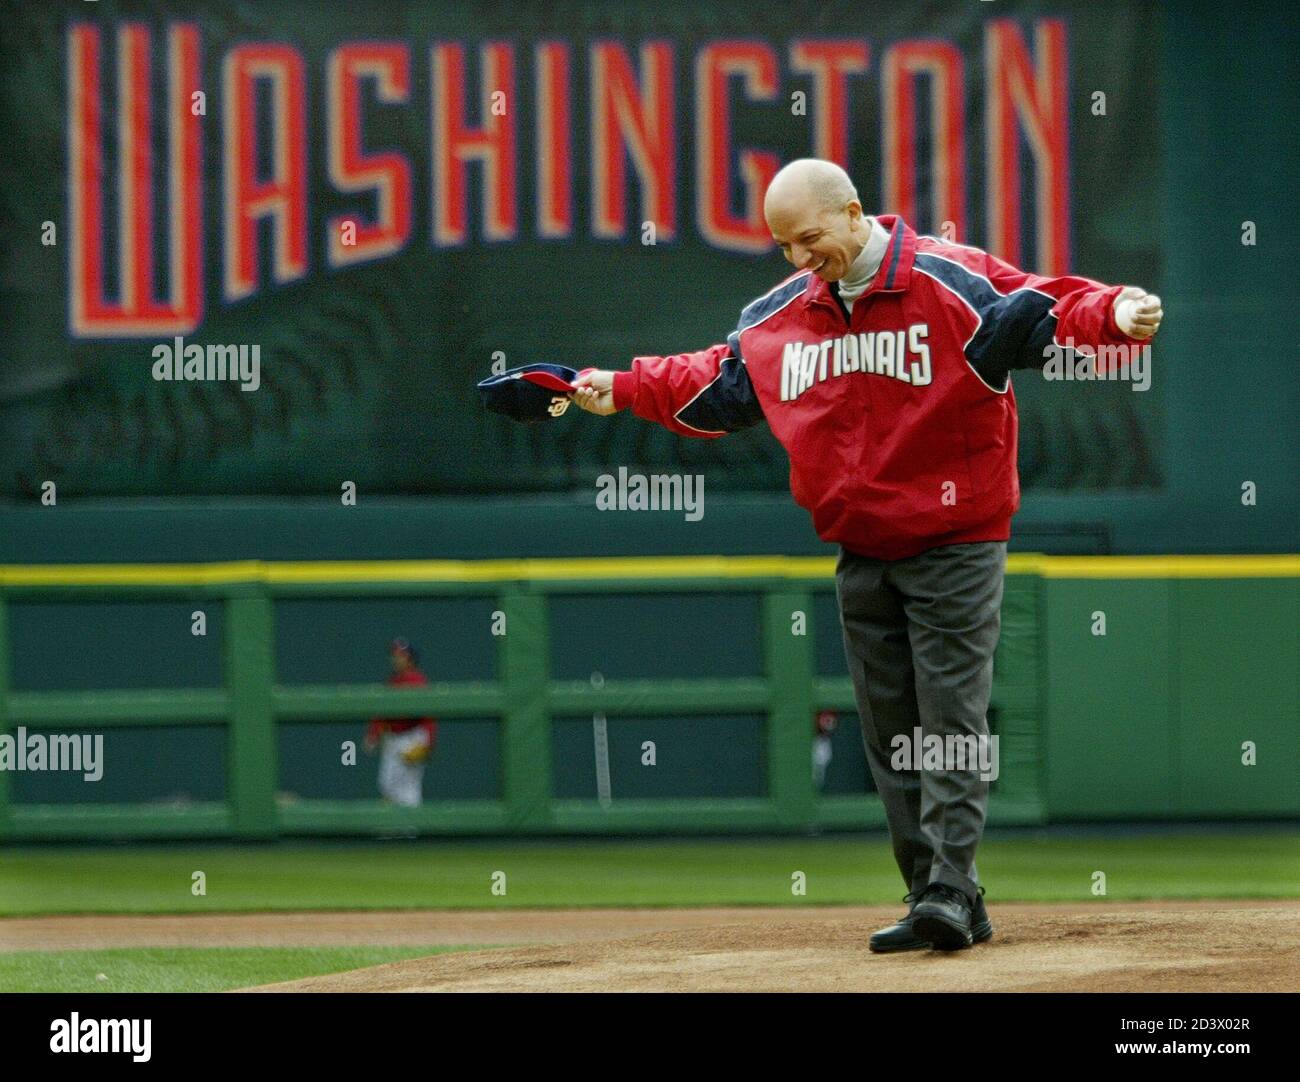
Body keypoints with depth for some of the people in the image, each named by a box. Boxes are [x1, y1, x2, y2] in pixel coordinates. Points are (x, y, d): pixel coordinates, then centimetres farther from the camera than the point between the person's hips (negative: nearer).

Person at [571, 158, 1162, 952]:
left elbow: (1049, 315, -23)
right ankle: (941, 907, 10)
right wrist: (623, 391, 20)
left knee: (951, 726, -10)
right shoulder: (782, 315, 7)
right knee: (891, 735, 6)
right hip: (861, 555, 6)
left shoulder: (953, 283, -12)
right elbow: (717, 384, 23)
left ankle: (951, 893, -14)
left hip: (956, 549, -6)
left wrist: (1116, 315, -43)